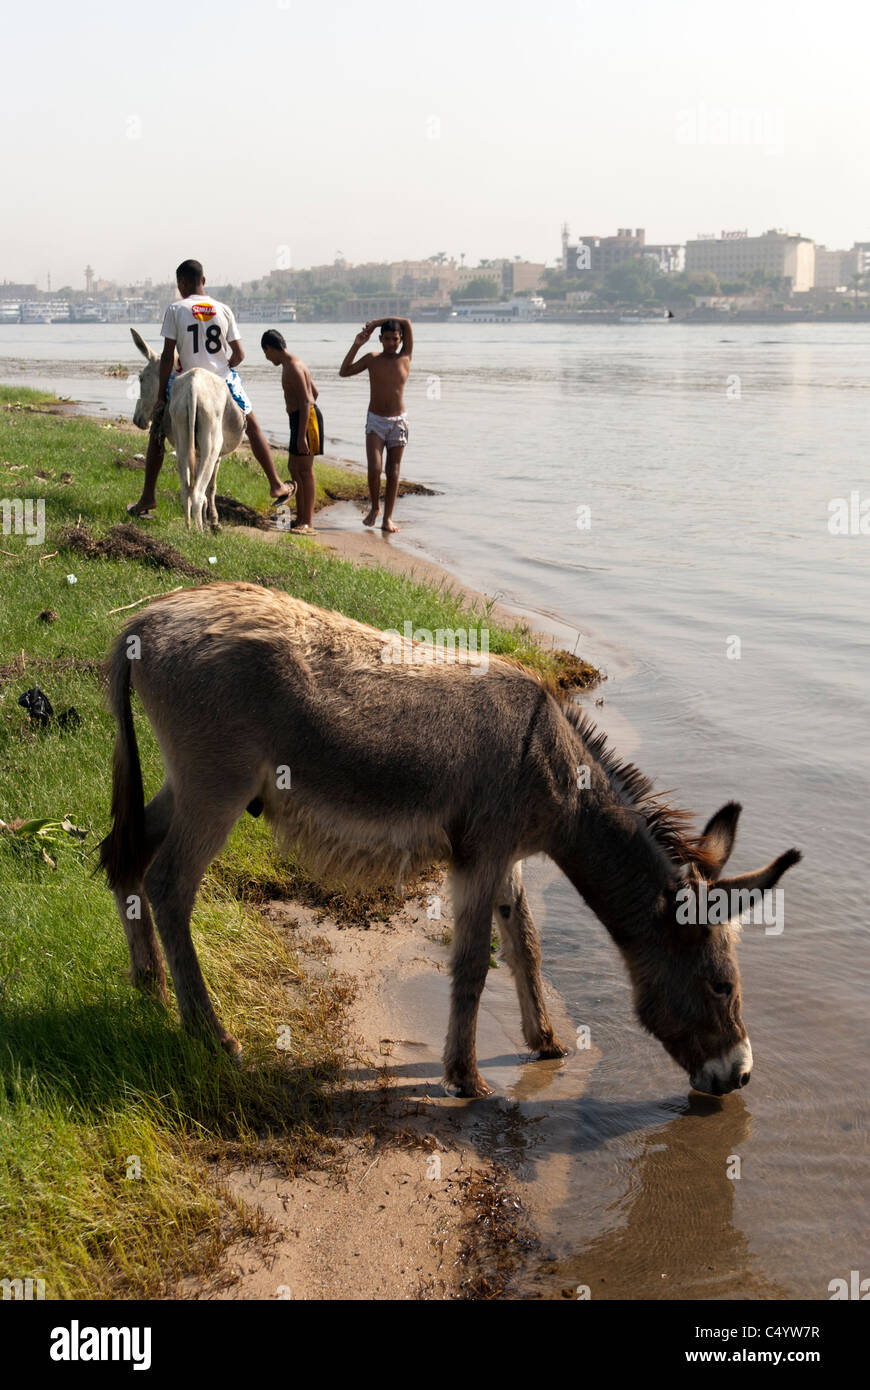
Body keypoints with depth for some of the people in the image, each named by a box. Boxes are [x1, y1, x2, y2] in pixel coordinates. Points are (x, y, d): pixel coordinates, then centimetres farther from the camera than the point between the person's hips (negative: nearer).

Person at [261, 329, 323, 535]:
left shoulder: (293, 367, -16)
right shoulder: (292, 364, 17)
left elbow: (305, 401, -22)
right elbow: (314, 391, 27)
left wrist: (302, 435, -25)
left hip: (306, 419, -11)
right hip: (299, 419, 11)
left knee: (305, 470, -11)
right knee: (294, 469, 14)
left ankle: (308, 523, -11)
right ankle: (301, 518, 20)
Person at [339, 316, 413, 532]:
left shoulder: (405, 358, 1)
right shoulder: (372, 359, 3)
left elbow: (407, 323, -5)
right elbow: (344, 372, 1)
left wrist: (376, 322, -1)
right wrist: (356, 345, -3)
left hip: (398, 422, 0)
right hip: (375, 421, 0)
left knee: (393, 472, 0)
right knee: (374, 468, -15)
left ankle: (387, 518, 6)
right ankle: (375, 507, 8)